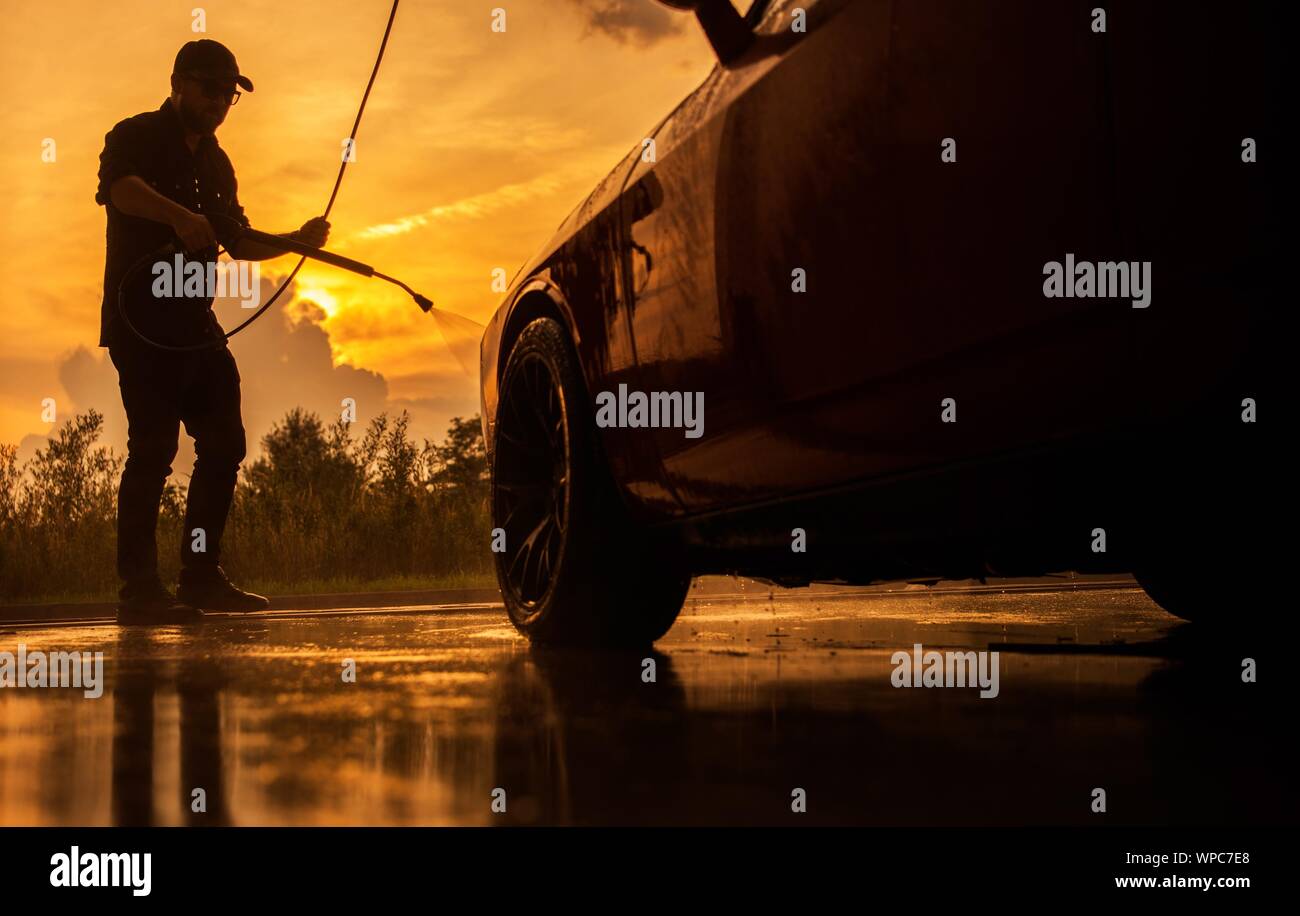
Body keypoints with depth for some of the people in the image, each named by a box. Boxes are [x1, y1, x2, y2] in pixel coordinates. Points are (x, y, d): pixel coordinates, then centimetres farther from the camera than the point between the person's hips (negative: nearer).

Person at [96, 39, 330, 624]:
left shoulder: (215, 163, 20)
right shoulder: (137, 137, -3)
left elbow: (238, 242, 23)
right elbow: (119, 187, -25)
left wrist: (297, 241, 5)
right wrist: (177, 215, -43)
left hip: (196, 325, 8)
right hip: (143, 321, -8)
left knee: (224, 443, 4)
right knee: (153, 447, -14)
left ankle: (201, 578, 11)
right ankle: (139, 590, -11)